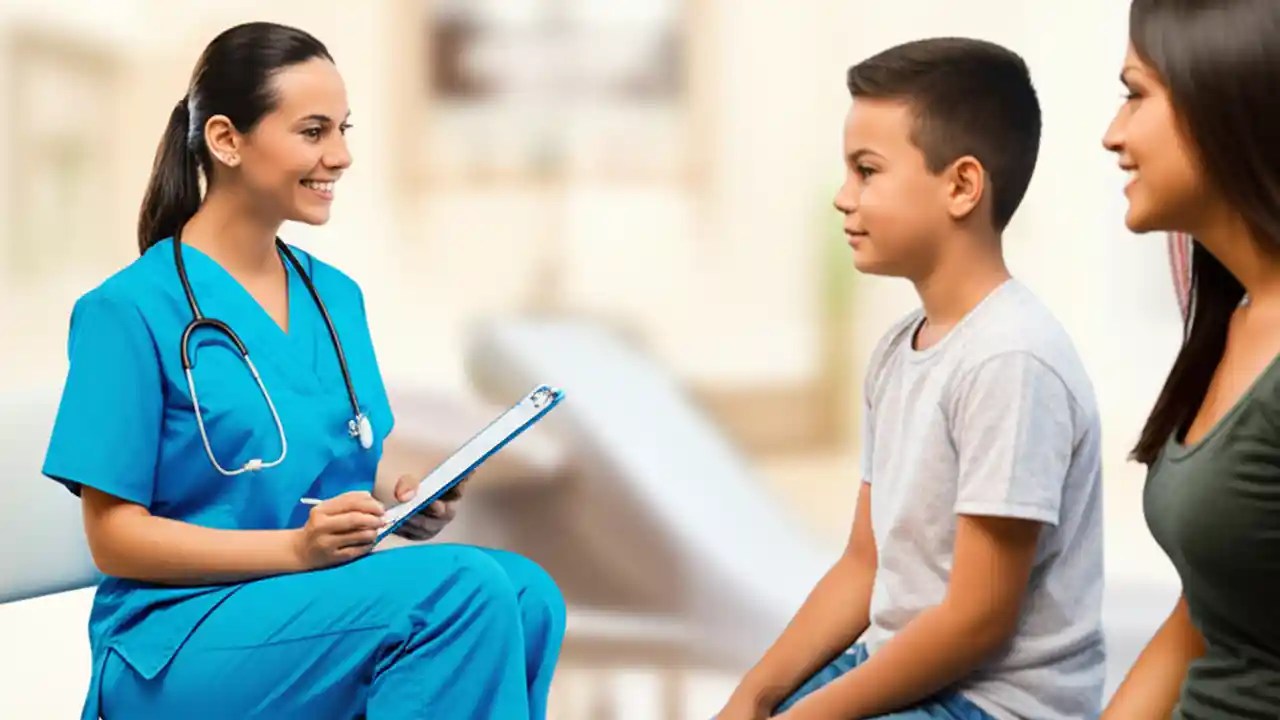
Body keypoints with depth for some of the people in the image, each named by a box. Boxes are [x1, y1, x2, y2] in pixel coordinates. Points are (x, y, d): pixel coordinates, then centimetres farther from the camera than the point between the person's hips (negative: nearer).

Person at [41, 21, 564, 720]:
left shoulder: (337, 296, 11)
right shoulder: (129, 310, -9)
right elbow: (116, 538, -10)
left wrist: (405, 495, -4)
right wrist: (296, 548, -22)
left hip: (328, 611, 6)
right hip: (177, 643, -6)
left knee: (526, 593, -24)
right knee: (465, 586, -30)